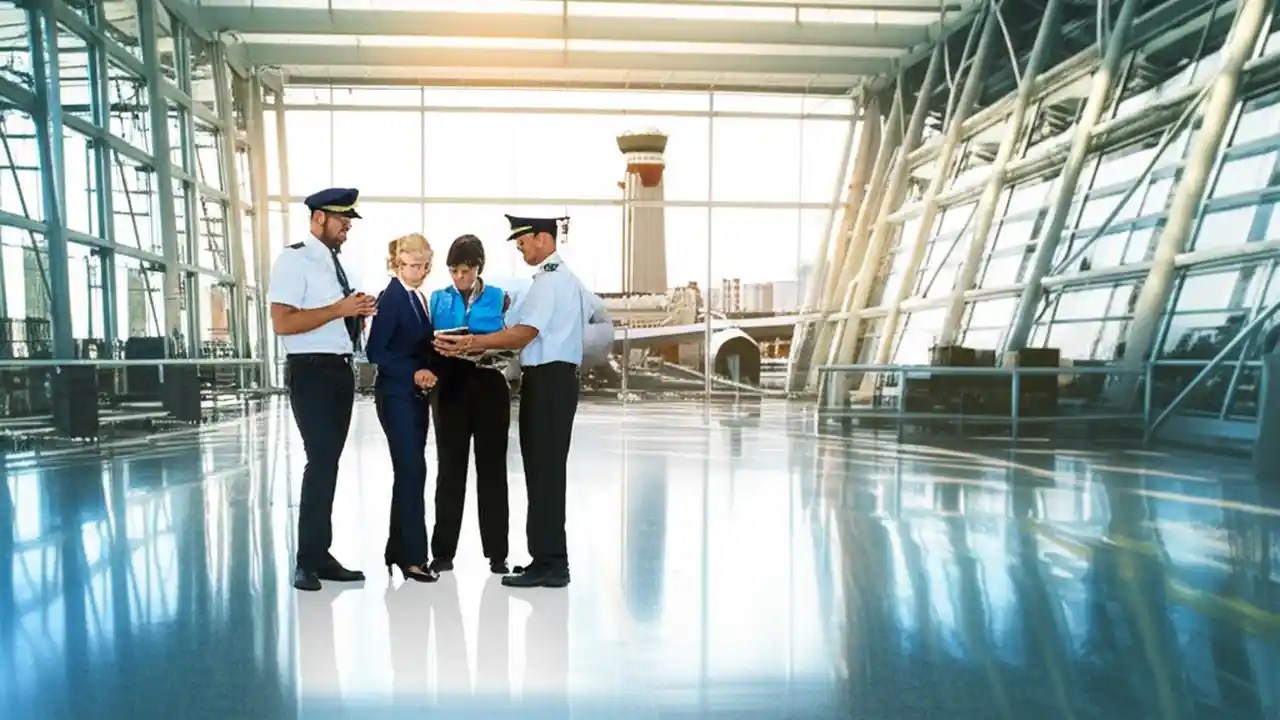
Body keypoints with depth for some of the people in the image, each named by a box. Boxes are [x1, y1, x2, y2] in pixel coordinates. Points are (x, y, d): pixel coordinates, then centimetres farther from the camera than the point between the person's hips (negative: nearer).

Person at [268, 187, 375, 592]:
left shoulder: (336, 263, 16)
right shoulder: (295, 259, -8)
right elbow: (282, 322, -18)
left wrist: (359, 311, 3)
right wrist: (339, 309, -19)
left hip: (341, 370, 9)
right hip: (312, 371, -8)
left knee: (329, 463, 11)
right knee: (321, 461, -11)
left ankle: (320, 555, 20)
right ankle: (307, 561, -1)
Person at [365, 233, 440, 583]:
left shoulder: (419, 299, 15)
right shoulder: (391, 297, -9)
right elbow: (375, 351, -15)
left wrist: (430, 372, 1)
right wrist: (414, 373, -20)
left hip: (416, 395, 8)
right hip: (396, 395, -8)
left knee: (408, 472, 10)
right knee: (412, 471, -9)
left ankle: (397, 550, 18)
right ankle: (412, 556, -2)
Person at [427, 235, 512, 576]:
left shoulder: (499, 298, 4)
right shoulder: (438, 299, 9)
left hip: (489, 386, -1)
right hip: (451, 387, 1)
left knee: (492, 467, 4)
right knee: (451, 467, 6)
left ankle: (497, 553, 12)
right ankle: (443, 551, 16)